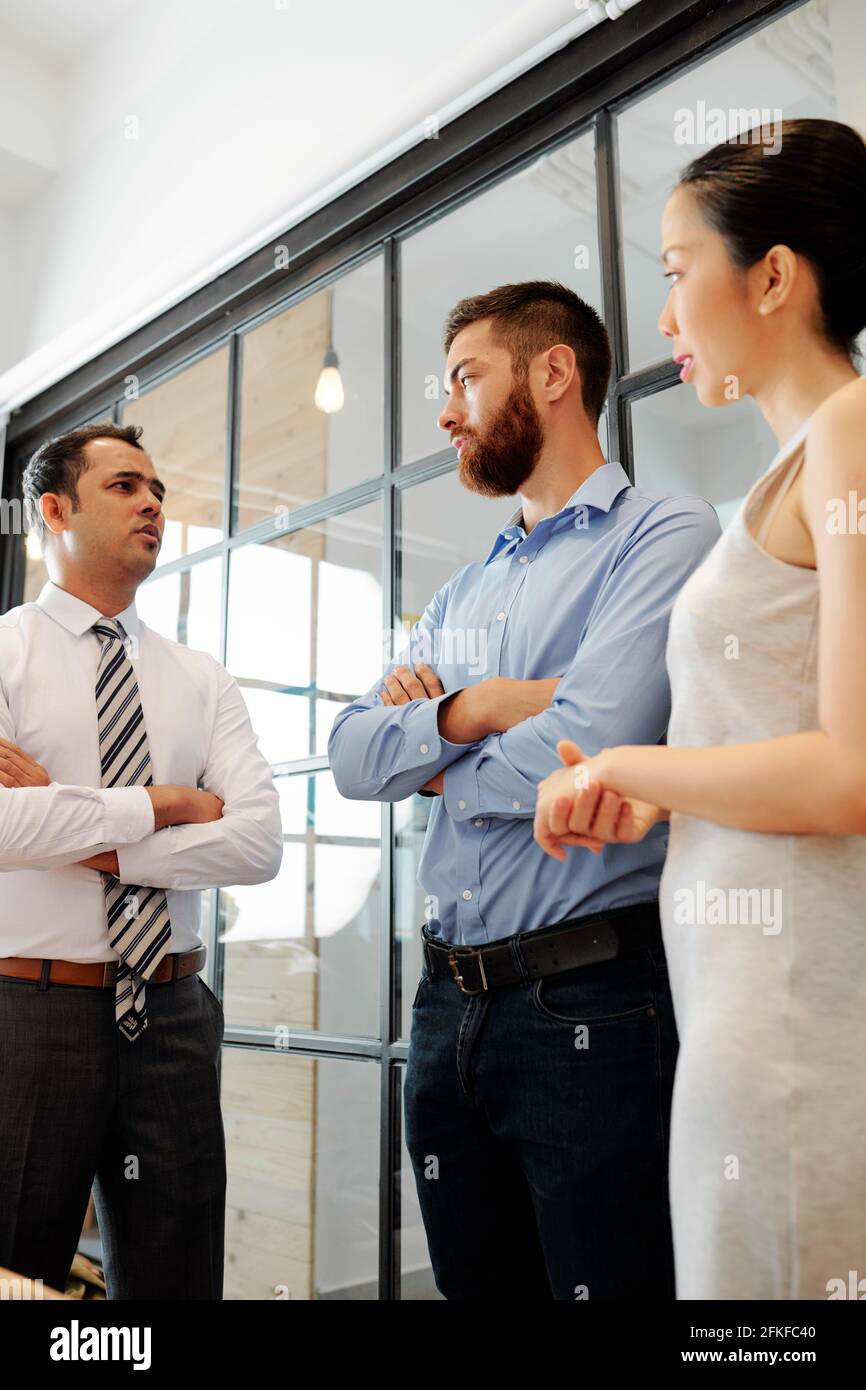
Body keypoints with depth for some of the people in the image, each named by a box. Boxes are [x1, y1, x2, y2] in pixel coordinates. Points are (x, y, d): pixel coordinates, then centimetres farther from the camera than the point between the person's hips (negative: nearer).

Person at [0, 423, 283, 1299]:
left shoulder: (202, 683, 8)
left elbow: (259, 843, -5)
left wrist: (87, 838, -12)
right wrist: (161, 805, -11)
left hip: (173, 1020, 4)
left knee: (174, 1276, 14)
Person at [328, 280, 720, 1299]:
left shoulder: (663, 538, -6)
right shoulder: (458, 595, 17)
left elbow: (591, 746, -21)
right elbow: (350, 757, 7)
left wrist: (435, 764, -3)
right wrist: (476, 708, -11)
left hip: (591, 1009, -7)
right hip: (448, 1008, 7)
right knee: (475, 1284, 19)